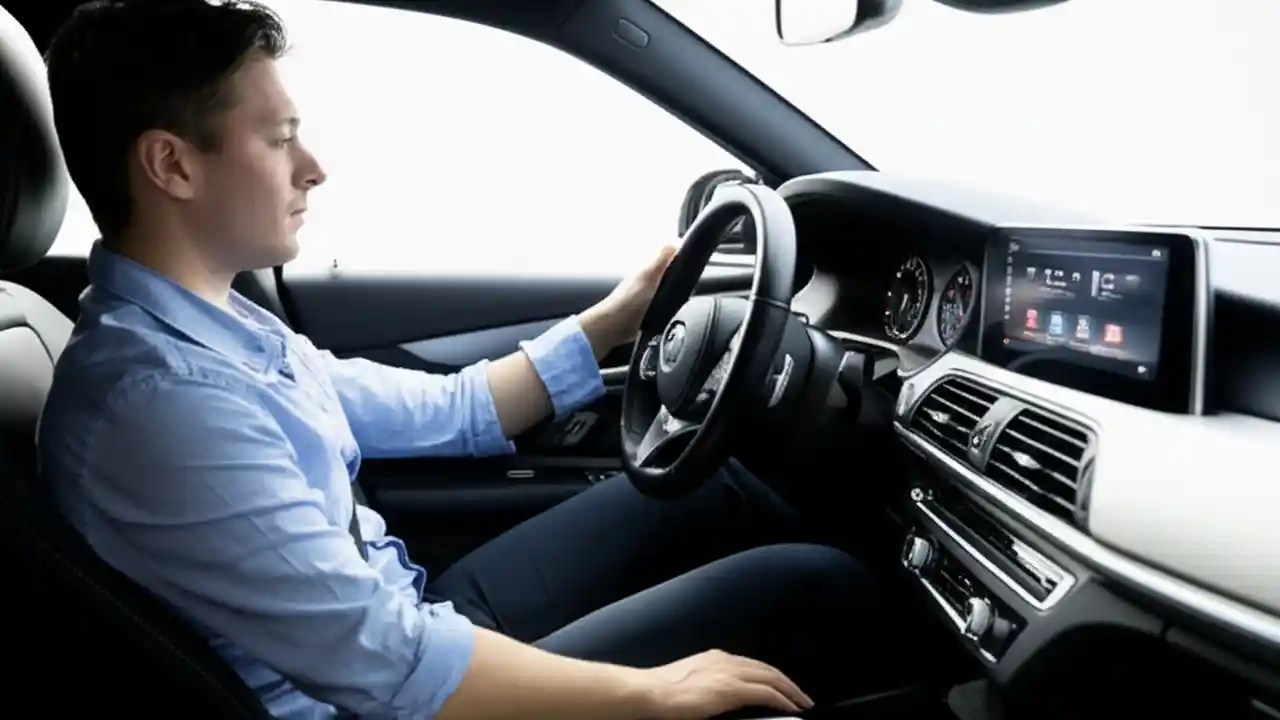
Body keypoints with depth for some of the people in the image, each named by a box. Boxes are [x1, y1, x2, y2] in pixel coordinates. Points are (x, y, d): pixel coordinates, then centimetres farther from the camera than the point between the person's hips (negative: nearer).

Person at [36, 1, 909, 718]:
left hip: (410, 617, 9)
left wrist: (609, 322, 11)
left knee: (715, 483, 9)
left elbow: (441, 413, 9)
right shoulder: (160, 398, -28)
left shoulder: (216, 327, 3)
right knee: (813, 592, -9)